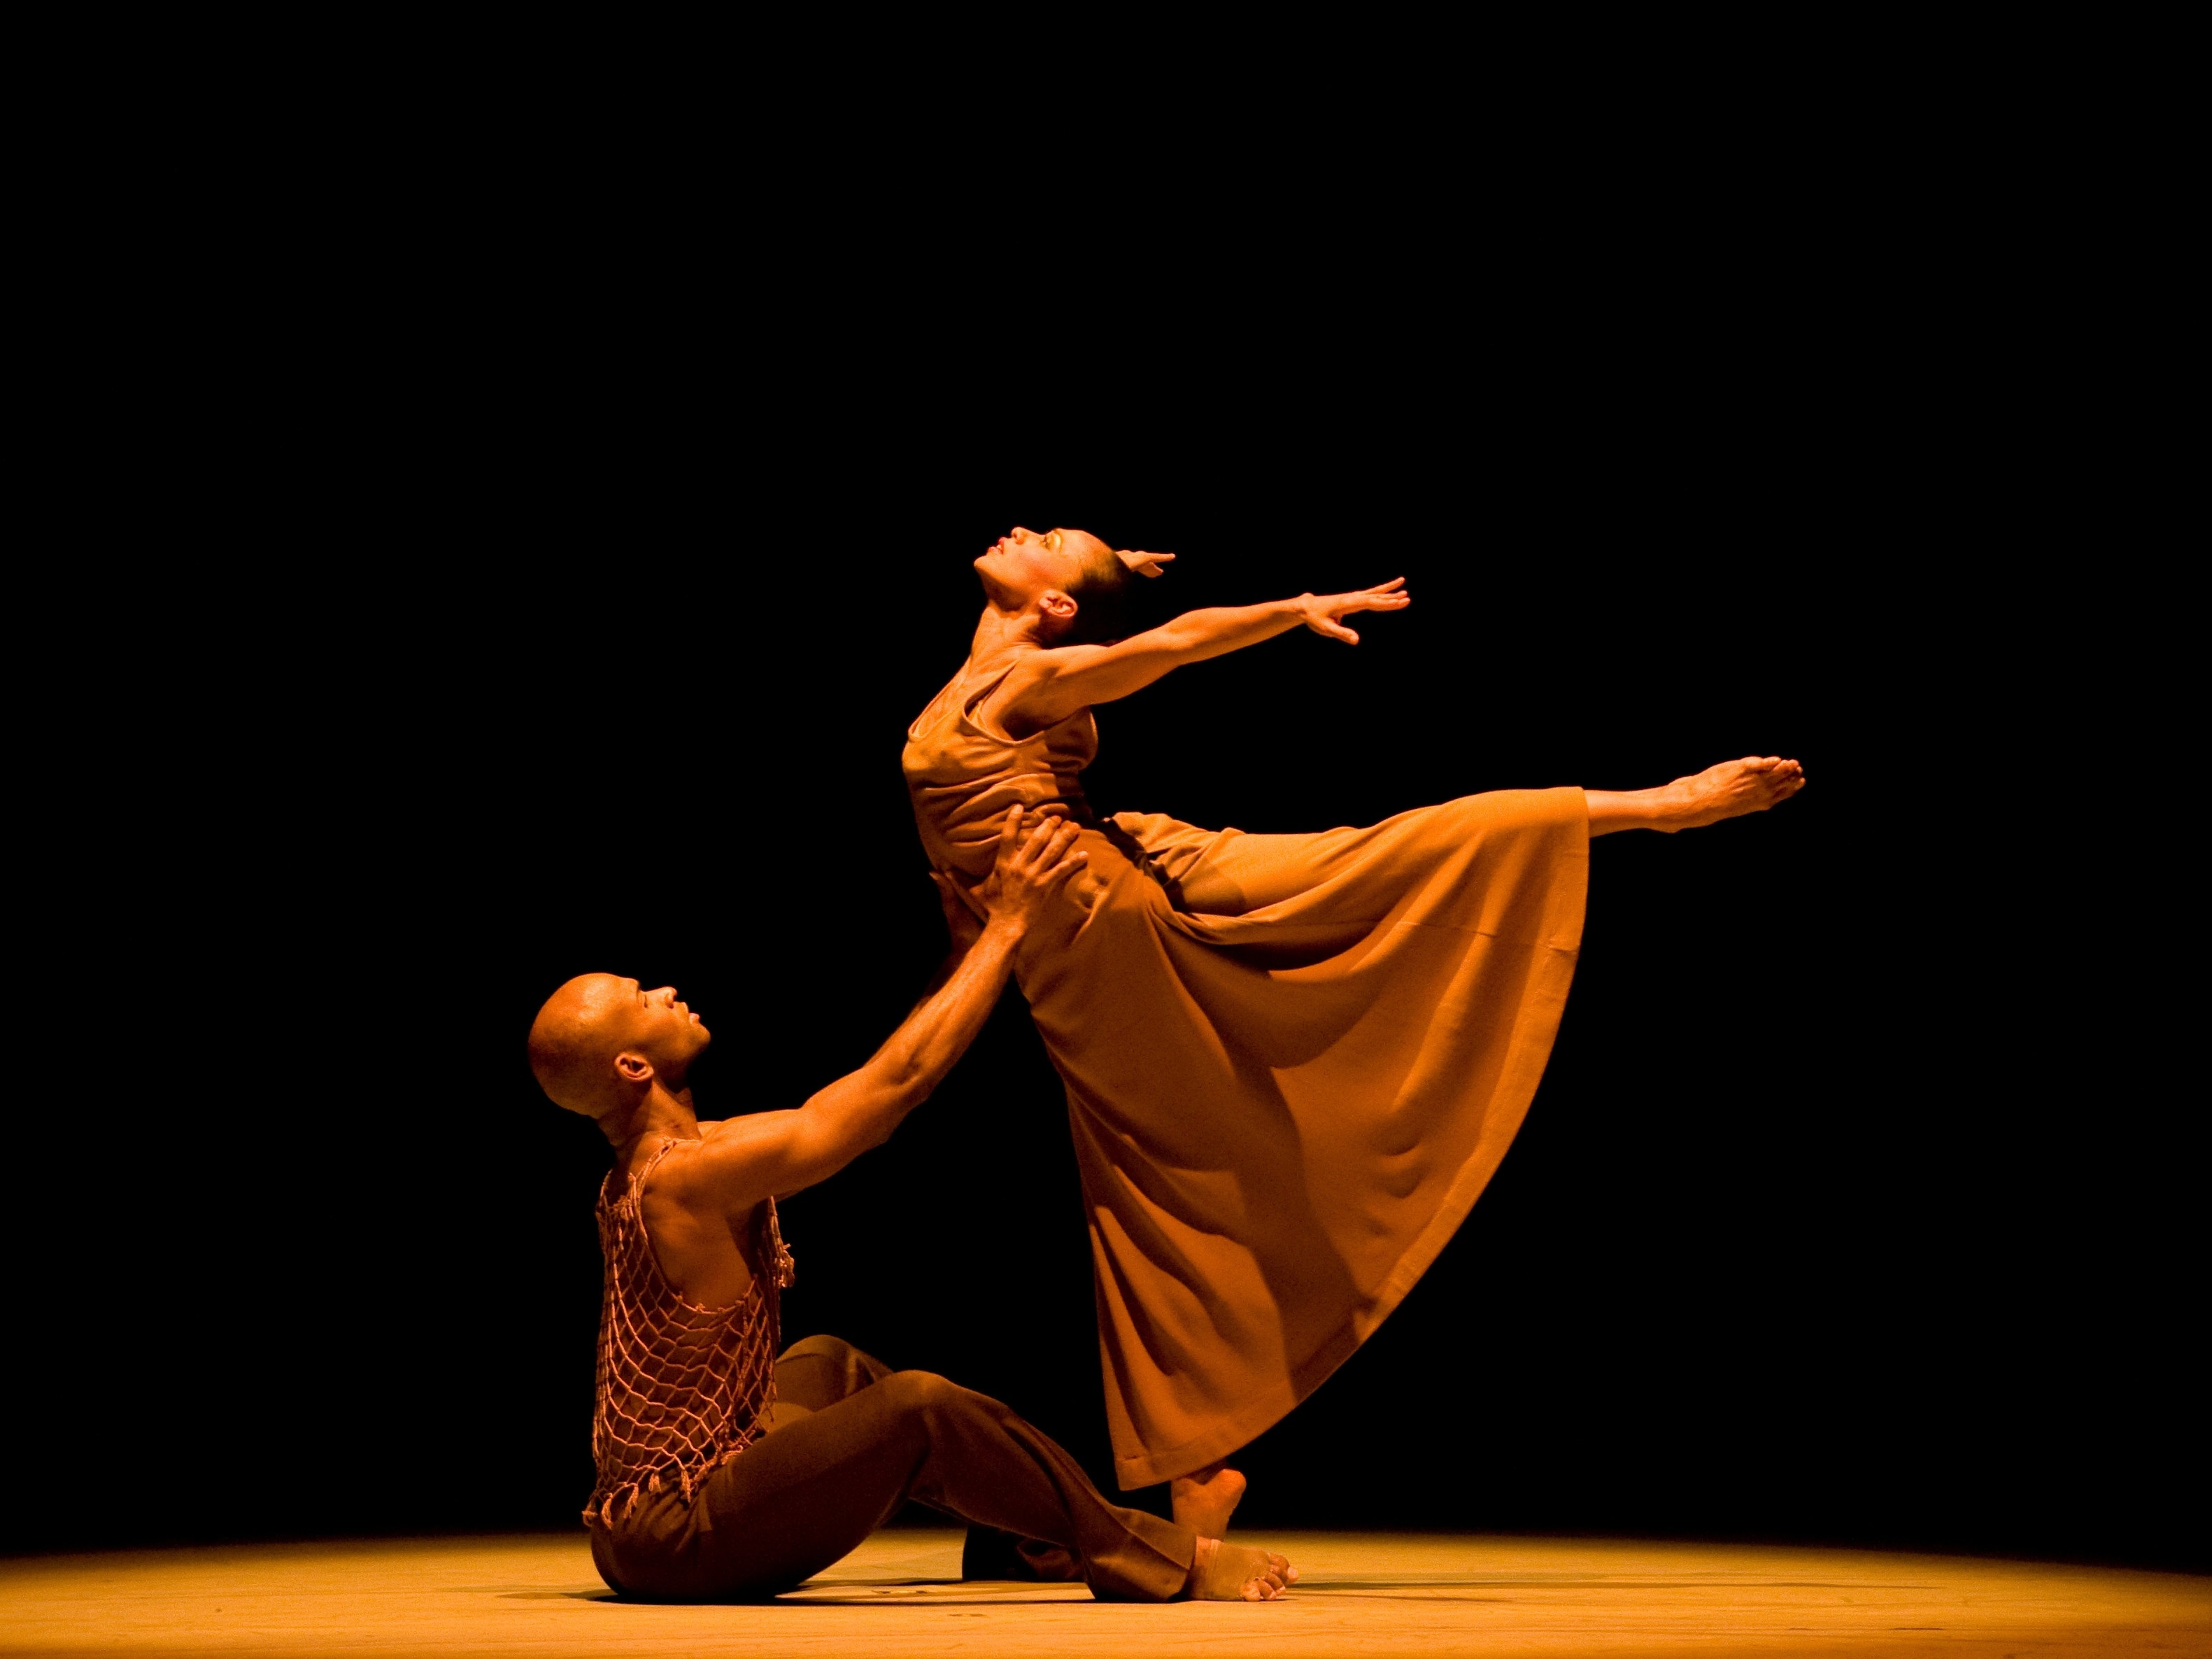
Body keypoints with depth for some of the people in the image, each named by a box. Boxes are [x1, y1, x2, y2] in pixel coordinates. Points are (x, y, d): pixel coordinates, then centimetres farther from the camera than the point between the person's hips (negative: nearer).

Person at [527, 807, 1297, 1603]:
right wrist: (1008, 926, -10)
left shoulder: (642, 1170, 7)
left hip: (635, 1529, 11)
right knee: (918, 1407, -22)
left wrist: (966, 945, 14)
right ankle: (1156, 1559, -7)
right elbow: (901, 1078, -19)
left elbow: (865, 1096, 12)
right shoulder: (690, 1177, -21)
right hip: (678, 1541, -10)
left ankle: (1036, 1531, 29)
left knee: (826, 1362, 27)